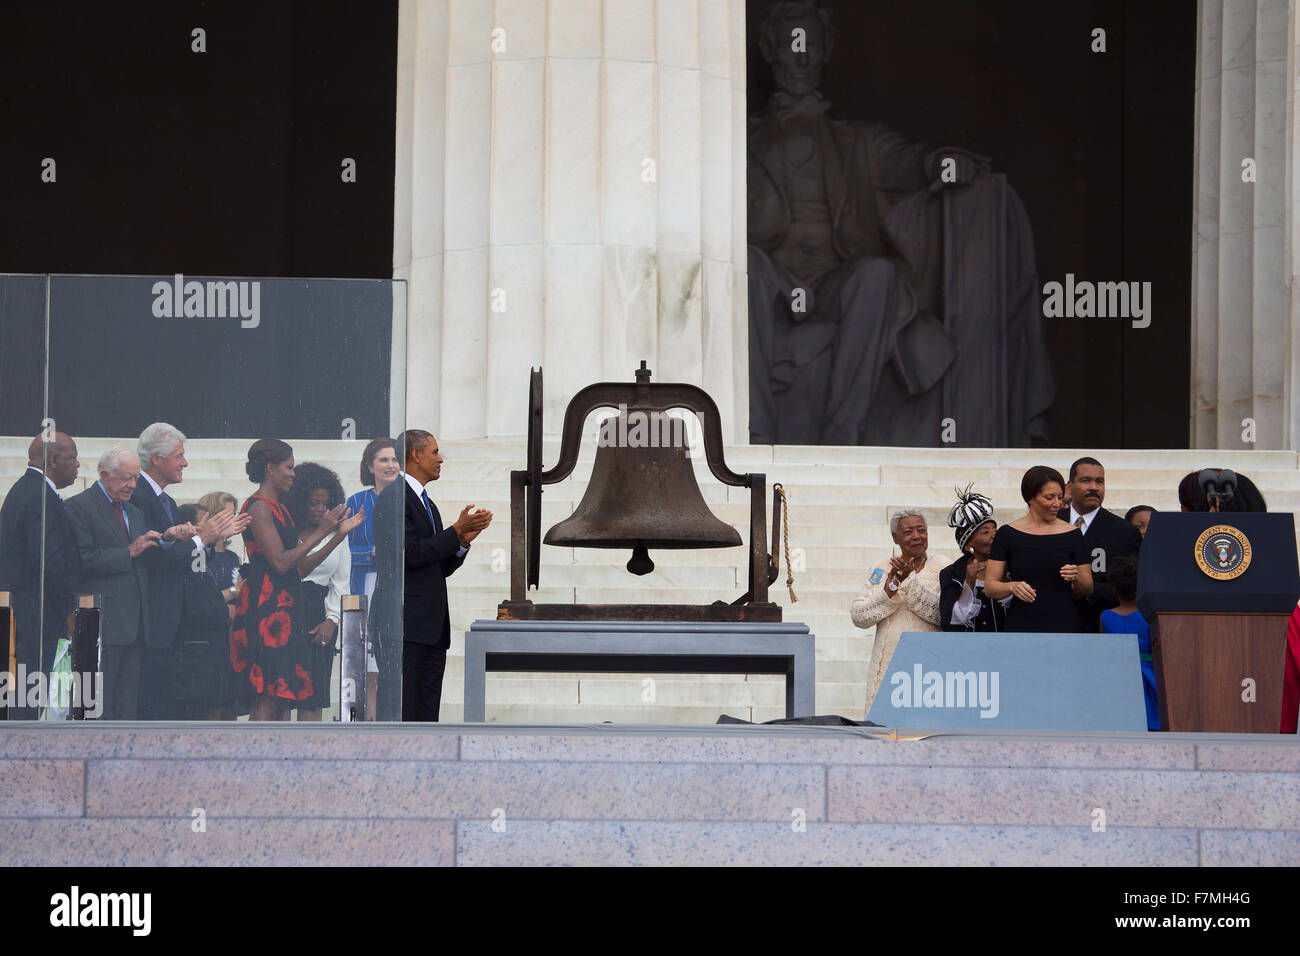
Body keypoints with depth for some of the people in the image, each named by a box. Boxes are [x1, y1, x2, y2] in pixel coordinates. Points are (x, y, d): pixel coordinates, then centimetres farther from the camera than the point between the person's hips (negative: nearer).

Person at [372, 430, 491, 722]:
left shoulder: (428, 505, 23)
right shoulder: (394, 497, -6)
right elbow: (410, 553, -16)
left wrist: (463, 542, 5)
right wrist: (456, 532, -11)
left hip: (432, 628, 9)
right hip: (403, 624, -9)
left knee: (426, 716, 6)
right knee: (399, 714, -11)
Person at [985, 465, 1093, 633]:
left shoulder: (1072, 535, 5)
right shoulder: (1008, 534, 3)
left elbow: (1087, 590, 9)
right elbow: (990, 587, 2)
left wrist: (1076, 577, -12)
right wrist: (1012, 587, -18)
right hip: (1021, 628, 0)